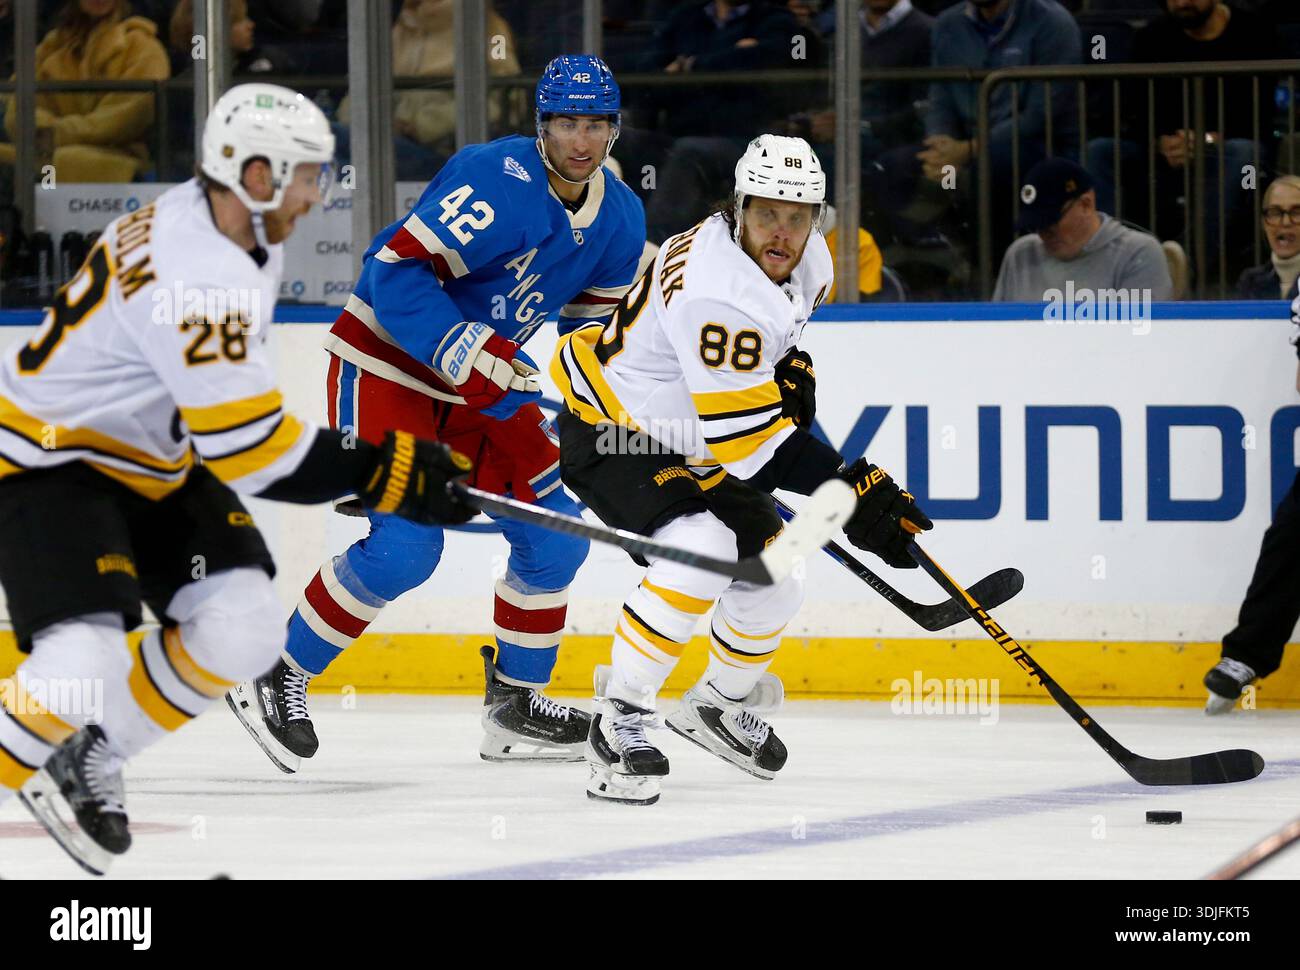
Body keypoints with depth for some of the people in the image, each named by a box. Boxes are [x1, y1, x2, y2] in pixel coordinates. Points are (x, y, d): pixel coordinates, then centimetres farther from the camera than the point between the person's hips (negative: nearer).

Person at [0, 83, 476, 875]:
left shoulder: (244, 235, 0)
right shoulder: (200, 277, -31)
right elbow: (249, 451, -31)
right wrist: (385, 475, -25)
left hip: (151, 461, 10)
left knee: (241, 629, -4)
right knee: (87, 662, -26)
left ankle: (87, 762, 11)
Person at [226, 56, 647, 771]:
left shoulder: (620, 220, 0)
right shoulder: (501, 183, -25)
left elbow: (593, 320, 16)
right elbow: (395, 269, -28)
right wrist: (467, 355, -33)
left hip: (487, 373, 8)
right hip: (386, 365, -8)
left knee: (554, 535, 2)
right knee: (404, 546, -18)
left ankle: (515, 705, 18)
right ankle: (277, 677, -3)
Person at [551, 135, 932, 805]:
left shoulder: (806, 262, -7)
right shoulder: (719, 293, -36)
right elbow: (746, 441, -37)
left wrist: (790, 367, 1)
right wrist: (850, 491, -37)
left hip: (689, 441, 9)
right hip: (610, 435, -9)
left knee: (772, 578, 8)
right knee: (700, 548, -31)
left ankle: (721, 703, 36)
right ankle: (619, 723, -22)